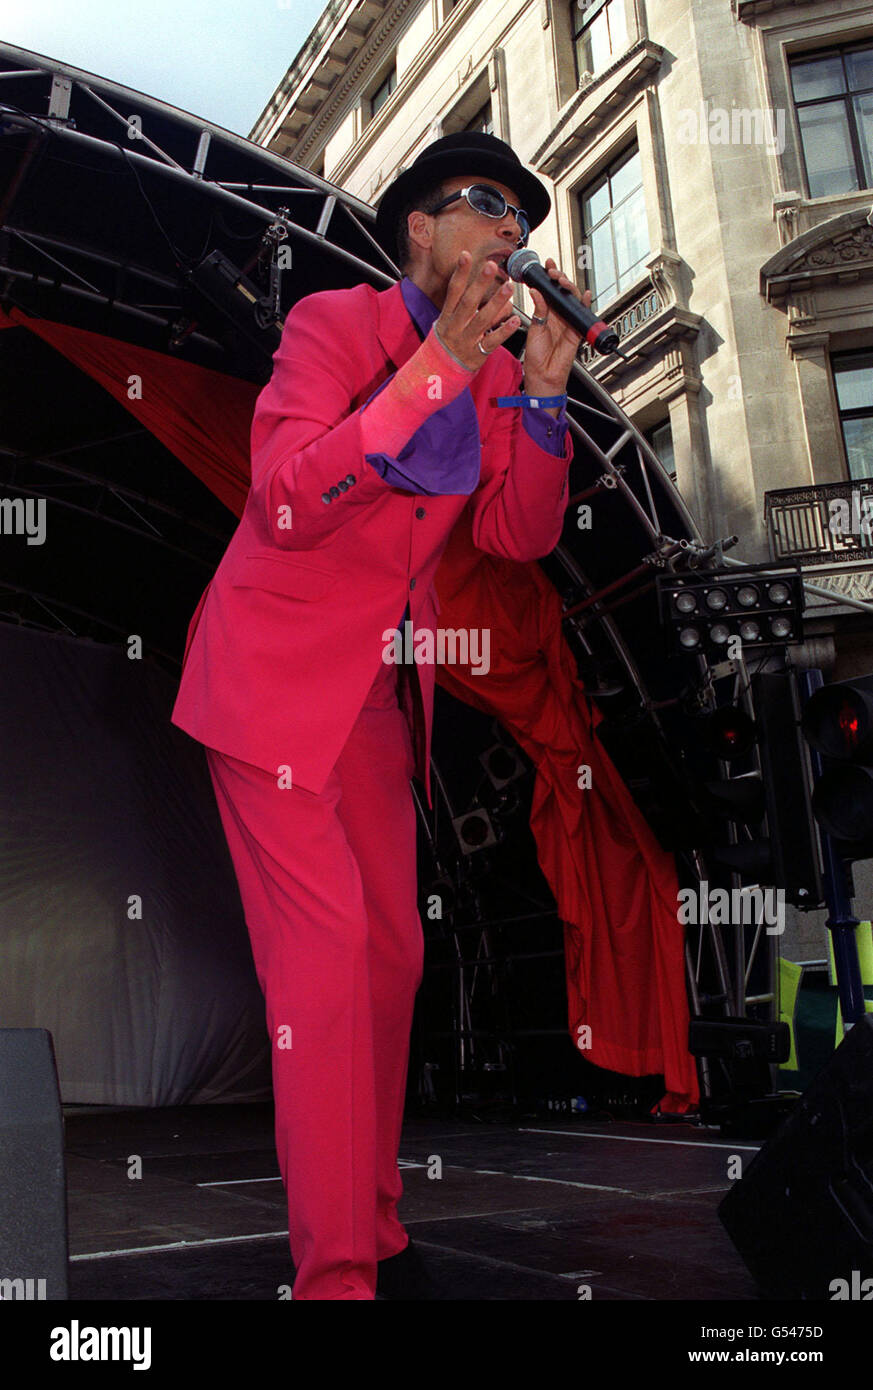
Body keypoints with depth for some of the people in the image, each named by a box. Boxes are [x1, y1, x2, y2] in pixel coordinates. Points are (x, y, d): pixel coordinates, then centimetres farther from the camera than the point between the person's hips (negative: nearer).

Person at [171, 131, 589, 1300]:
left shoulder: (495, 368, 9)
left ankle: (376, 1233, 26)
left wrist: (542, 391, -11)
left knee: (393, 951, 9)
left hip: (381, 691, 7)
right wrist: (439, 364, -26)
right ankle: (336, 1271, -1)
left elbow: (518, 534, 1)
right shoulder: (333, 323, -8)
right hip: (276, 676, -6)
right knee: (327, 948, -14)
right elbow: (285, 501, -23)